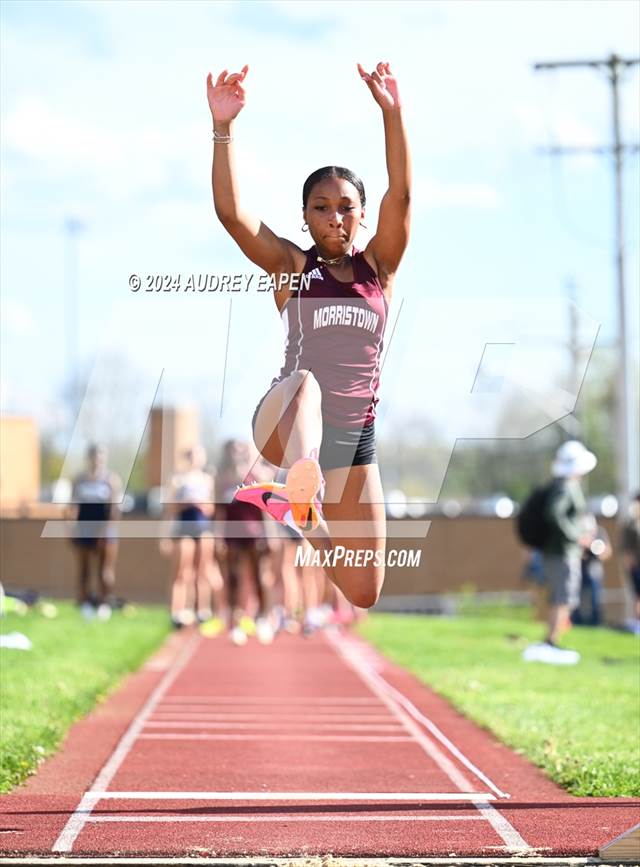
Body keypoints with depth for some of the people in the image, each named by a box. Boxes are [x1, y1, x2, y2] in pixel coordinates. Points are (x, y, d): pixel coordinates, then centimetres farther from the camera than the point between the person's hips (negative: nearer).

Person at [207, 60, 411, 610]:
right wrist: (223, 127, -22)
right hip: (284, 425, -3)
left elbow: (400, 195, -8)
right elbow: (230, 211, -11)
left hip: (353, 439, 3)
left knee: (362, 595, 3)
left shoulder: (378, 266, 8)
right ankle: (301, 494, -64)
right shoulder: (292, 267, 4)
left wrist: (392, 113, -18)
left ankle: (307, 523, 33)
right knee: (303, 384, -41)